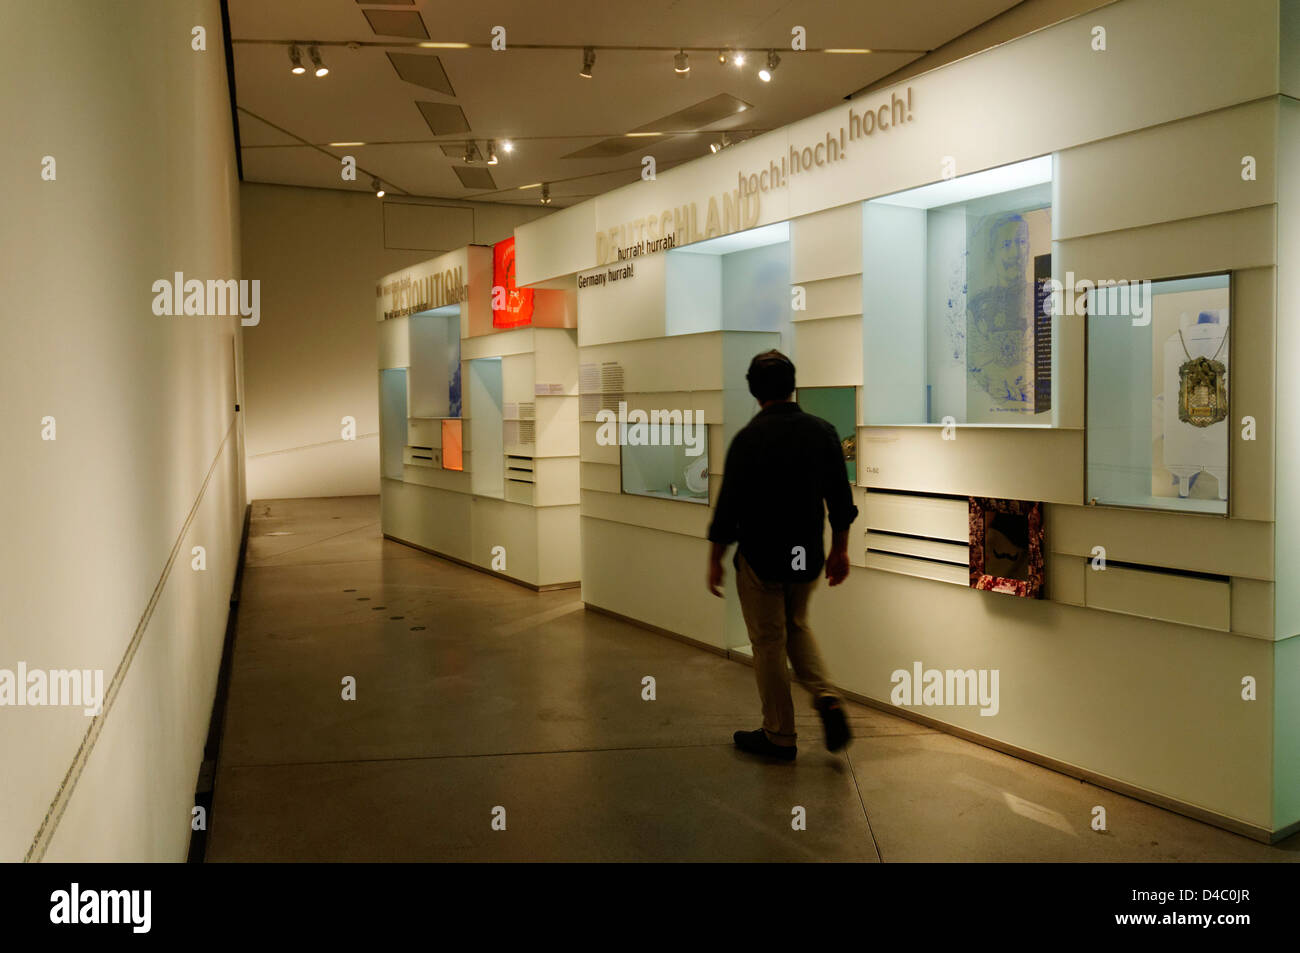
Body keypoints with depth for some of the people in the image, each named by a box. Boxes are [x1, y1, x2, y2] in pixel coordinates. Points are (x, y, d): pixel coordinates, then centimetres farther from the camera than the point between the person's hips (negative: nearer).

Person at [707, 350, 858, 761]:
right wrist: (840, 549, 14)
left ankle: (779, 738, 17)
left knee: (769, 643, 7)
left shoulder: (749, 438, -15)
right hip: (807, 557, 5)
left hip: (761, 558, -5)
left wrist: (715, 560, -3)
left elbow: (728, 505, -14)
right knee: (796, 626, 25)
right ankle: (827, 699, 6)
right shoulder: (822, 431, -1)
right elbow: (841, 499, 3)